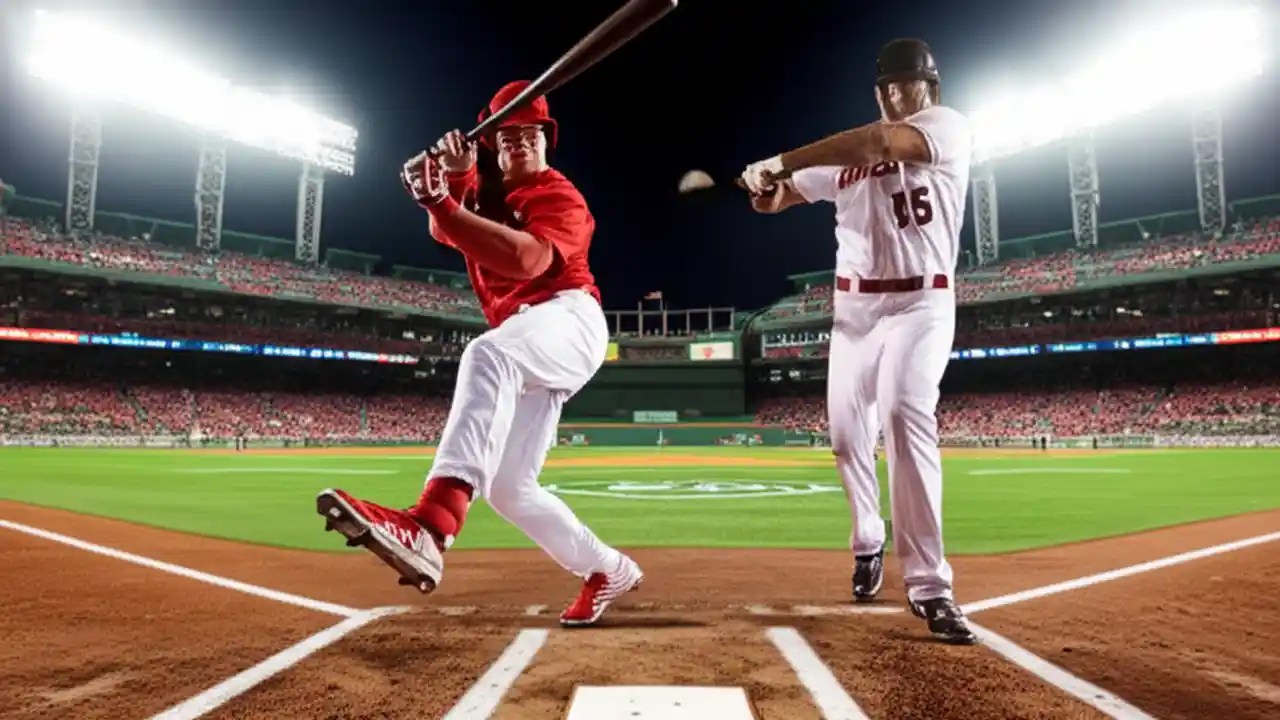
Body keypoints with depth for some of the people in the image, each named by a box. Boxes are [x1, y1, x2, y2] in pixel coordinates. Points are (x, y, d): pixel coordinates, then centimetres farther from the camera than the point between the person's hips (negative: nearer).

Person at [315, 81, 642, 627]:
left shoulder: (560, 197, -4)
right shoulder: (484, 191, 19)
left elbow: (527, 258, -26)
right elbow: (446, 232, -2)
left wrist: (440, 201, -30)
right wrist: (451, 178, -21)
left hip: (570, 321, -8)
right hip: (525, 351, 8)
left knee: (488, 353, -41)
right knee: (506, 488, 5)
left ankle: (428, 528, -58)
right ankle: (609, 571, 21)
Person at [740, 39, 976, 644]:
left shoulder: (948, 127, -3)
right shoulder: (846, 156, 12)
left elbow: (881, 145, -24)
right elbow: (776, 199, 10)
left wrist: (782, 161, -28)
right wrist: (764, 185, -16)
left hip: (921, 304, -5)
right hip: (853, 307, 5)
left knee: (907, 417, -26)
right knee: (847, 434, 6)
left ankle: (928, 584, -19)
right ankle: (868, 543, 33)